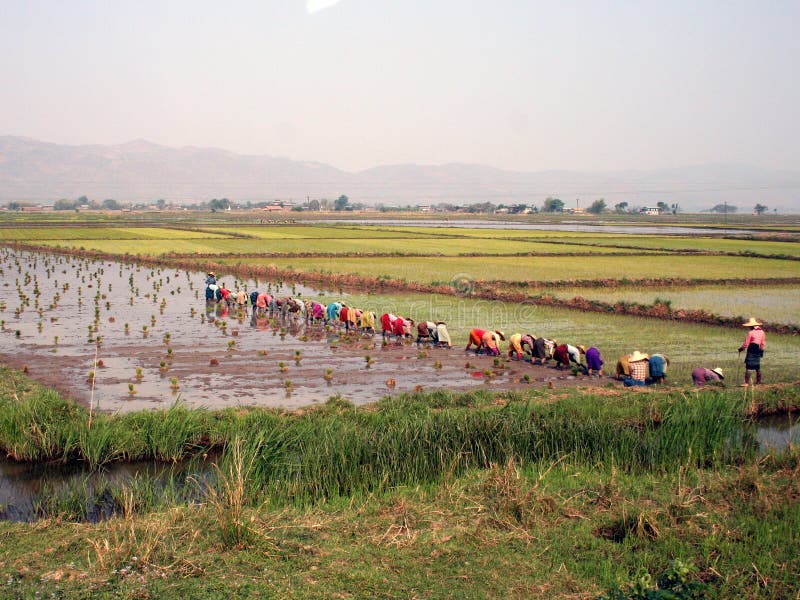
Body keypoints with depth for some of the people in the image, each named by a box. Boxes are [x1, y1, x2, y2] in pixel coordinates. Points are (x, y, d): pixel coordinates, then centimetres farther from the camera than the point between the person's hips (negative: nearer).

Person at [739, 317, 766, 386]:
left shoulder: (751, 333, -13)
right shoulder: (762, 332, 8)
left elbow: (746, 344, -9)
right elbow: (763, 343, 13)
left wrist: (741, 348, 5)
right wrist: (762, 350, 22)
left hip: (752, 350, -7)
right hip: (758, 350, 7)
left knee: (749, 367, -9)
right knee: (757, 367, 17)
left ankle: (747, 382, -15)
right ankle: (758, 381, 23)